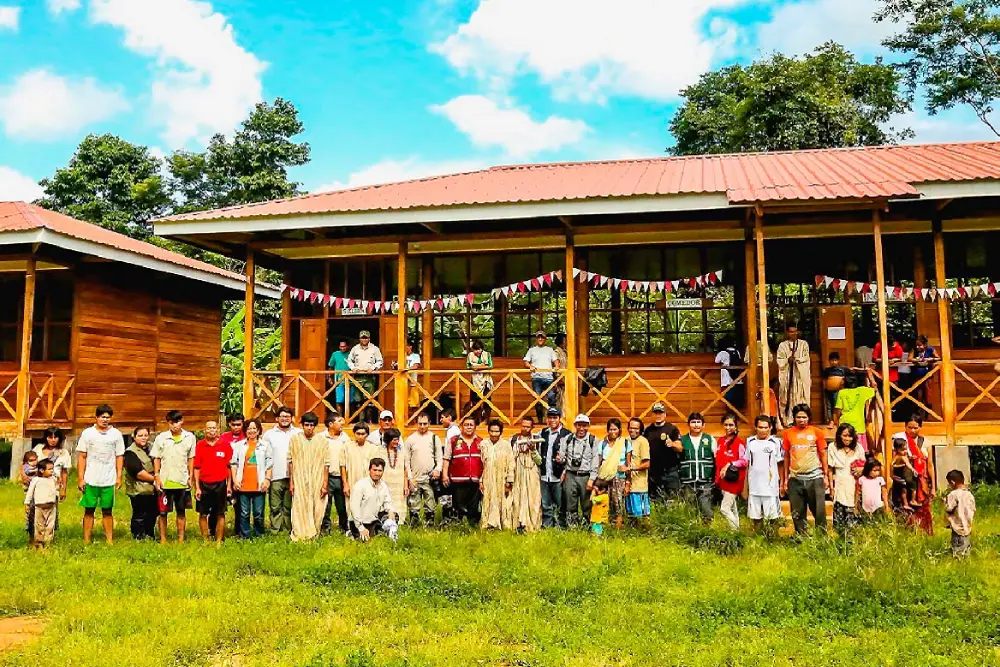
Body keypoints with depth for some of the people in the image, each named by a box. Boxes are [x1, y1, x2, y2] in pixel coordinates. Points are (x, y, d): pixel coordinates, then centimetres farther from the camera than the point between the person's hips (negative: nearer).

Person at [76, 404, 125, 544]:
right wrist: (80, 478, -2)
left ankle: (110, 540, 11)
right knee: (89, 510, 5)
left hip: (109, 481, 0)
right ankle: (86, 541, 11)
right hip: (90, 480, 0)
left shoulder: (116, 434, 4)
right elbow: (81, 457, 2)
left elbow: (119, 457, 6)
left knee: (108, 511, 7)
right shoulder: (87, 433, 2)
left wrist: (119, 477, 1)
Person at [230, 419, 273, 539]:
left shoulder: (265, 445, 9)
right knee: (244, 514, 4)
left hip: (259, 485, -1)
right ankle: (245, 537, 12)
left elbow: (269, 464, 7)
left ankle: (259, 537, 13)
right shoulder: (240, 445, 11)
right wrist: (235, 479, -1)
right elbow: (234, 463, 8)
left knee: (259, 514, 2)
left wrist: (267, 479, -3)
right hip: (243, 485, 1)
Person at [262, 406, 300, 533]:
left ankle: (287, 530, 12)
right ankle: (275, 531, 8)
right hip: (275, 477, 0)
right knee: (275, 507, 3)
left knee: (289, 507, 6)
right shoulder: (269, 435, 8)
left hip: (293, 477, 0)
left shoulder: (298, 433, 7)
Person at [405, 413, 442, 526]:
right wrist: (410, 477, -3)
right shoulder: (410, 439, 5)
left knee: (430, 506, 3)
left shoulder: (435, 438, 6)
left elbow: (439, 458, 7)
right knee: (414, 506, 3)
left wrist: (438, 469, -11)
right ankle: (413, 524, 9)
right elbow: (406, 460, 4)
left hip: (430, 479, 0)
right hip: (415, 479, 0)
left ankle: (430, 524, 10)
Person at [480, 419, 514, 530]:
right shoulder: (484, 444, 6)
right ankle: (490, 525, 2)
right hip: (488, 480, 2)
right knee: (489, 502, -1)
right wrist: (480, 481, 2)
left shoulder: (506, 444, 0)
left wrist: (509, 480, -5)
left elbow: (511, 463, 0)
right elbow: (480, 463, 7)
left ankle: (505, 526, 5)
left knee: (504, 504, 0)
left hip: (502, 480, -1)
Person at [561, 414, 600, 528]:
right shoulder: (568, 439, 8)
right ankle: (571, 526, 14)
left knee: (587, 504, 0)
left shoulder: (593, 440, 0)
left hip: (586, 476, -2)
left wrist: (591, 479, -8)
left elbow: (595, 461, -3)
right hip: (570, 475, 2)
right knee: (570, 504, 6)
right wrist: (563, 471, 5)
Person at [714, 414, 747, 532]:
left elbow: (744, 461, -12)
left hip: (733, 480, -7)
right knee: (732, 508, 13)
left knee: (724, 508, -12)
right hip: (723, 480, 7)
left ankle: (736, 531, -1)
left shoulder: (740, 442, -9)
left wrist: (729, 465, -20)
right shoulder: (721, 441, 11)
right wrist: (717, 478, 9)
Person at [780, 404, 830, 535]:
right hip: (795, 479, 2)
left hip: (815, 477, -2)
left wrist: (826, 476, 2)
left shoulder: (816, 432, 2)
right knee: (797, 514, 7)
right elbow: (786, 456, 9)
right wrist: (785, 479, 8)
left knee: (819, 511, 0)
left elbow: (823, 455, 6)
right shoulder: (788, 433, 6)